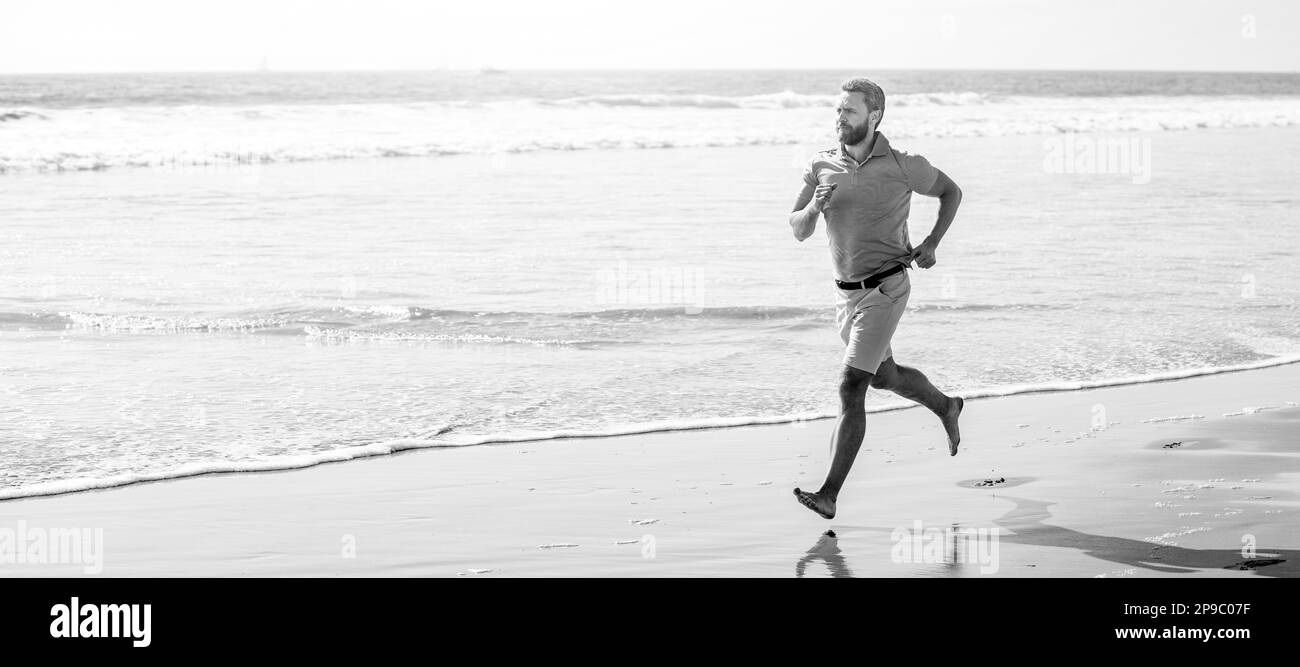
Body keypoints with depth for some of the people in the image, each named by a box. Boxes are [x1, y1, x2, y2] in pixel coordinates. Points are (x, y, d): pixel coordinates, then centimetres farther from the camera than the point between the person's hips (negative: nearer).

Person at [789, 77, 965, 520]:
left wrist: (930, 246, -5)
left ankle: (829, 495, -17)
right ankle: (945, 407, 56)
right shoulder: (822, 167, -1)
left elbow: (951, 191, 7)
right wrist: (814, 207, -25)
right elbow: (799, 231, -2)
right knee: (884, 376, 25)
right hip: (846, 294, 6)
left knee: (850, 389, -15)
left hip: (885, 290, -6)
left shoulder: (903, 167, -11)